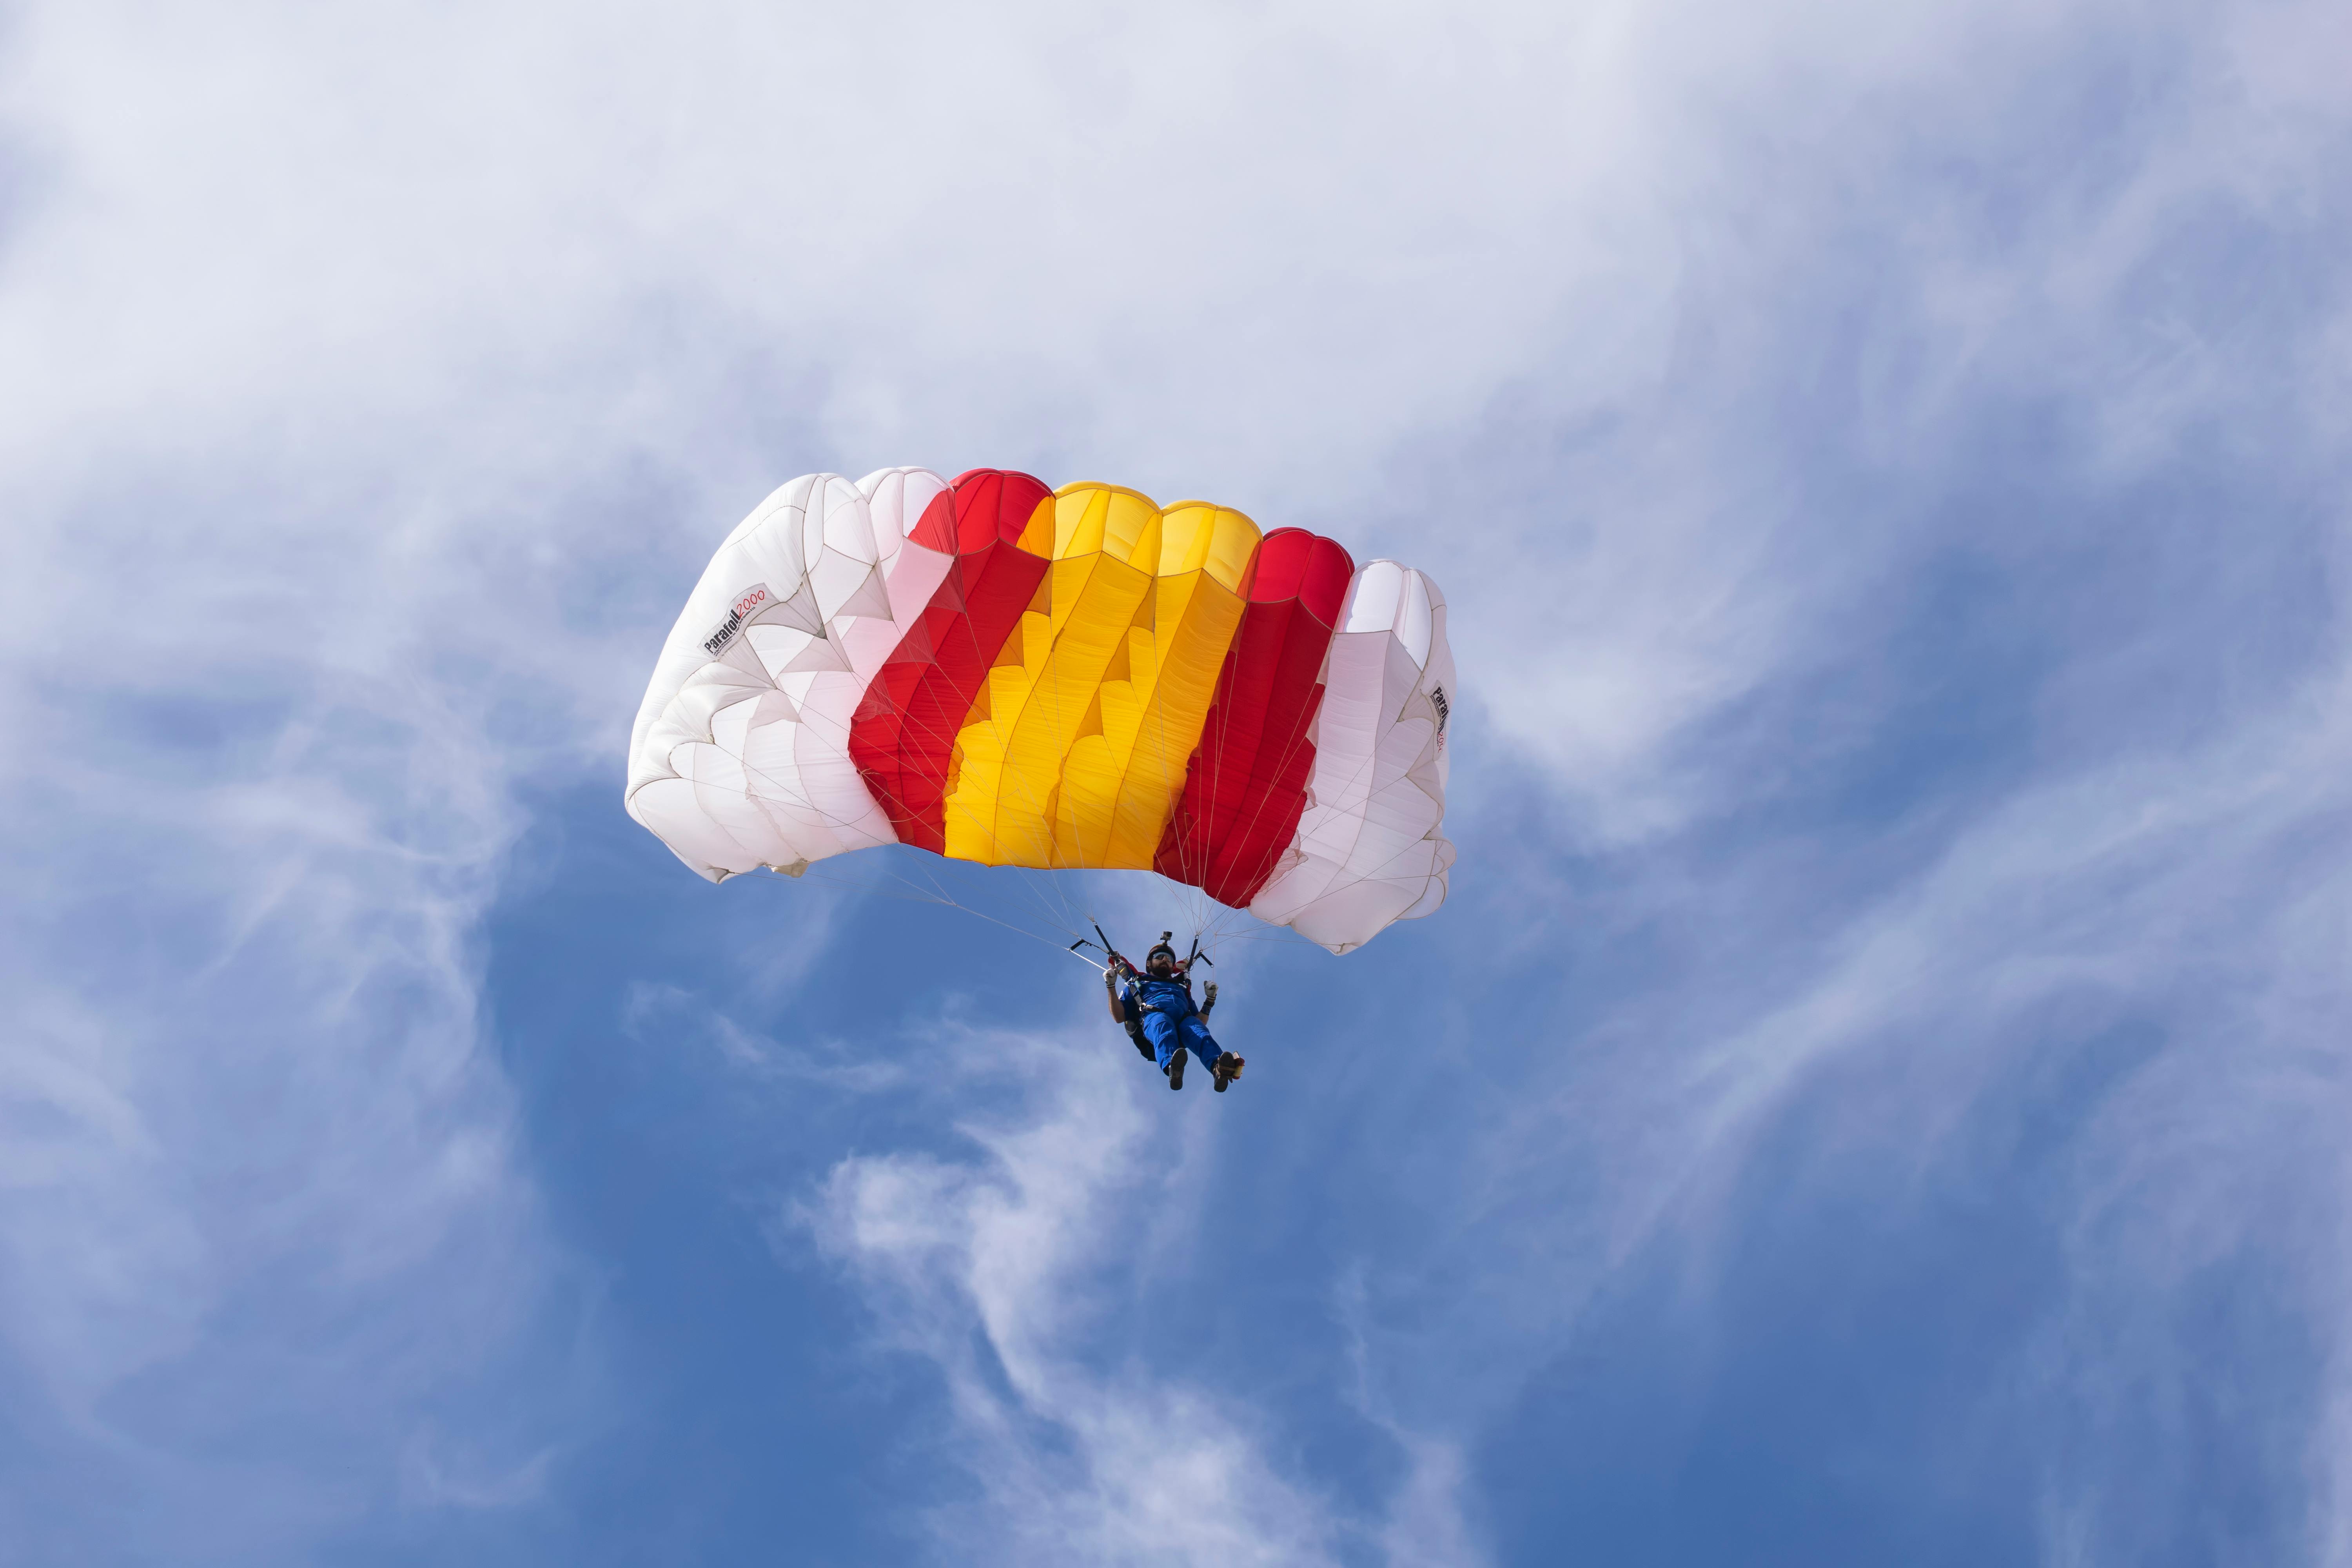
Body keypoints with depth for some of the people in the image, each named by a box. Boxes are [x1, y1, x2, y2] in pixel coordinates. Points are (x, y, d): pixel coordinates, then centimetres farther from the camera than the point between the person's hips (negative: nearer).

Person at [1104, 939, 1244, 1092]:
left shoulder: (1181, 987, 44)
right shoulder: (1137, 984, 36)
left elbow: (1200, 1021, 32)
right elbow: (1119, 1017, 20)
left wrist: (1210, 999, 22)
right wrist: (1111, 987, 11)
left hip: (1184, 1018, 2)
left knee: (1200, 1035, -37)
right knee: (1164, 1032, -43)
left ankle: (1218, 1068, -69)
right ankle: (1172, 1067, -75)